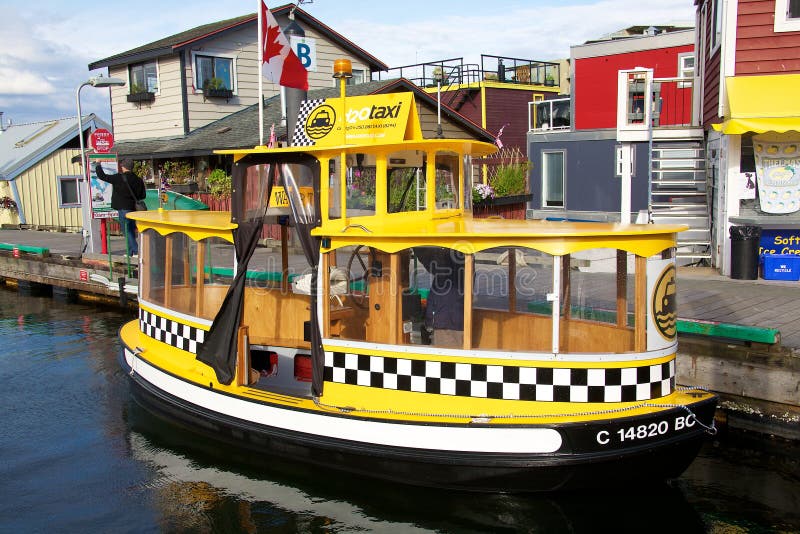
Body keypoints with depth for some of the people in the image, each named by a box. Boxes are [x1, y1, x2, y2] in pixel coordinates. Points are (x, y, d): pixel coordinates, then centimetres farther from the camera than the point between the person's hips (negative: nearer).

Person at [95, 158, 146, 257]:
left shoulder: (119, 178, -12)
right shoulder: (138, 180, 4)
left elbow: (102, 176, -7)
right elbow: (143, 195, 11)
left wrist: (98, 165, 8)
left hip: (123, 208, -6)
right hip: (134, 208, 6)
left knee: (127, 231, -2)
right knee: (131, 230, 15)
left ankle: (135, 251, -10)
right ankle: (131, 252, 20)